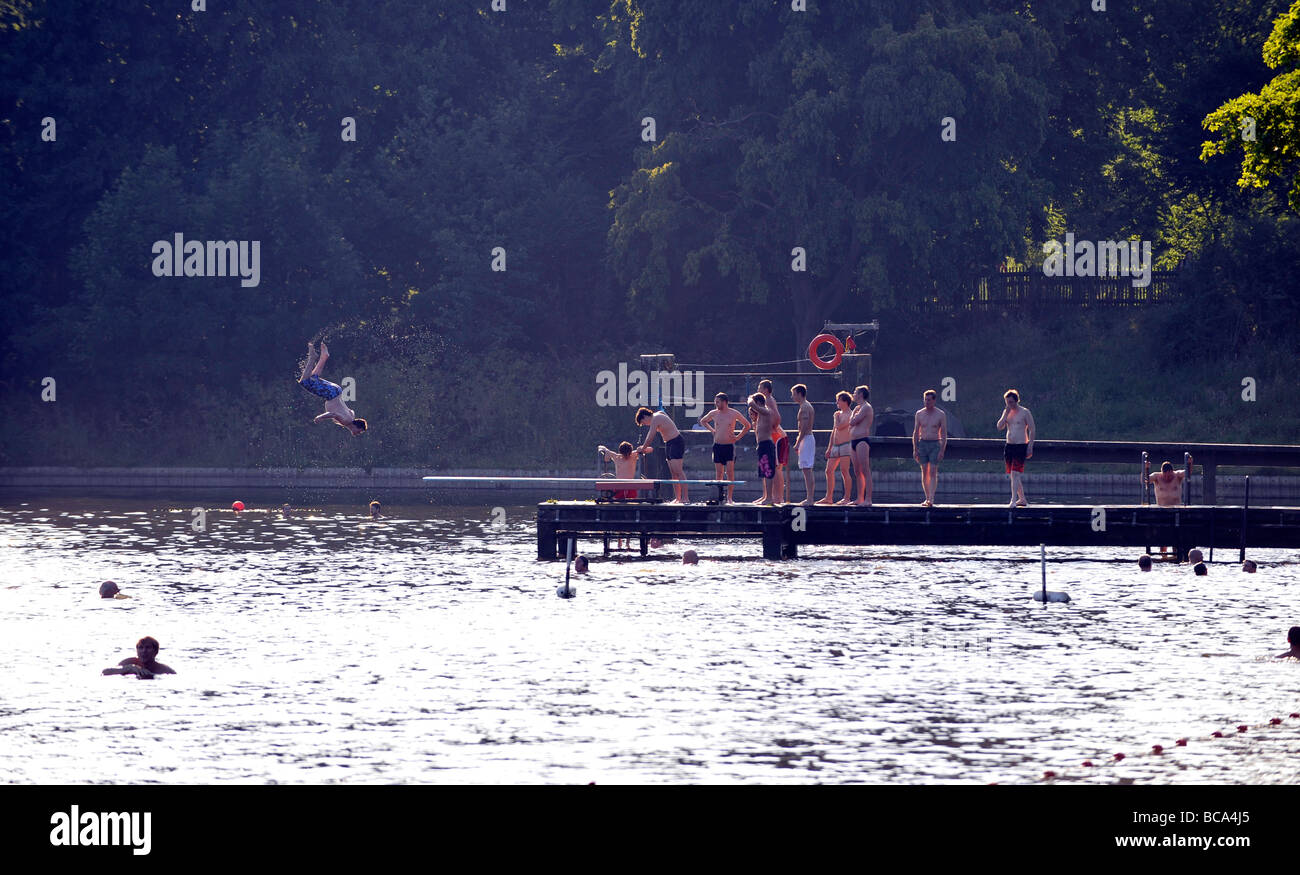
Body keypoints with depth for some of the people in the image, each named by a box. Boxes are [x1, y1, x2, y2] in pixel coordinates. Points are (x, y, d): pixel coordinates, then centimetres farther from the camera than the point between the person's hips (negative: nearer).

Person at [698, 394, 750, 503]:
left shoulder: (734, 414, -2)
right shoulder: (713, 413, 6)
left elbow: (747, 425, 10)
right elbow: (703, 421, 25)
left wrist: (738, 437, 2)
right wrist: (712, 430, 11)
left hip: (729, 446, -3)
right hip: (717, 446, 3)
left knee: (730, 472, -9)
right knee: (718, 473, 2)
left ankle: (730, 497, -6)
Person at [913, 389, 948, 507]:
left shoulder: (941, 414, -2)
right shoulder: (920, 414, 6)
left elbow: (944, 434, -2)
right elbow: (915, 433, 10)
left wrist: (942, 451, -10)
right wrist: (915, 450, 4)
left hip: (935, 445, -3)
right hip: (922, 444, 3)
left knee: (933, 472, -11)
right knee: (924, 473, 3)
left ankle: (931, 499, -18)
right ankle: (927, 498, 11)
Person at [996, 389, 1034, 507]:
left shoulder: (1025, 412, -5)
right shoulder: (1007, 412, 12)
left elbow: (1032, 430, -5)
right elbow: (999, 427, 2)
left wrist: (1030, 447, -12)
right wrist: (1006, 414, -7)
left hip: (1021, 446, -7)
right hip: (1009, 445, 7)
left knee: (1015, 473, -17)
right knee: (1013, 475, 10)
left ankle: (1014, 501, -22)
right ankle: (1022, 500, 22)